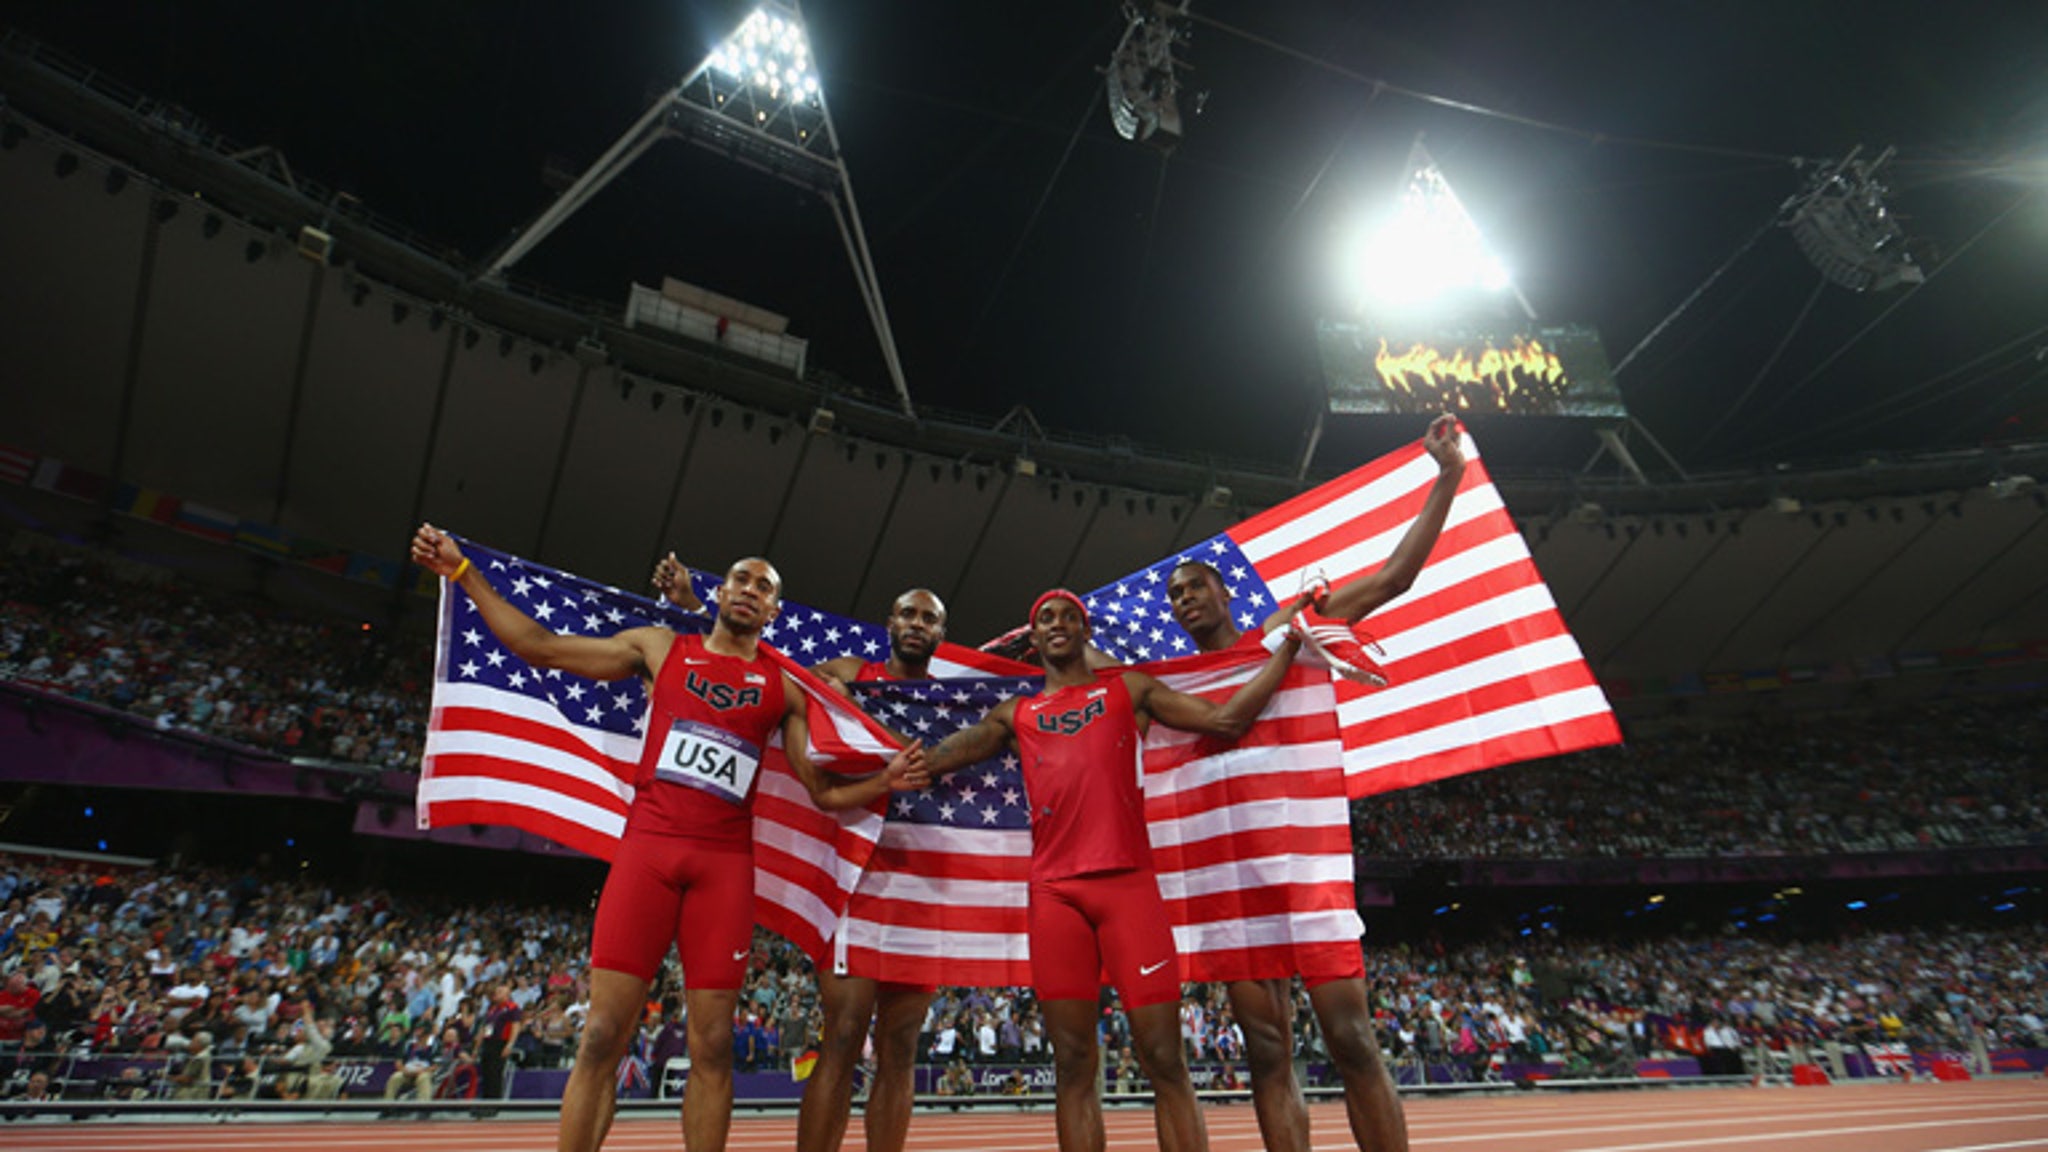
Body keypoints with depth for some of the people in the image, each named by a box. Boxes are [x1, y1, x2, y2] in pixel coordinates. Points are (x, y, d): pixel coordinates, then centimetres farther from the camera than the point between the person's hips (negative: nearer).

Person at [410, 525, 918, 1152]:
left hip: (726, 863, 1)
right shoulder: (661, 648, 13)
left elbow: (824, 792, 9)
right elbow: (537, 645, 15)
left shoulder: (785, 689, 12)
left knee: (712, 1046, 2)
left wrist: (882, 783, -10)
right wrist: (463, 572, 14)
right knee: (603, 1035, -3)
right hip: (648, 843, 0)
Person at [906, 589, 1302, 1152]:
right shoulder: (1014, 714, 21)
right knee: (1073, 1063, 3)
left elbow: (1226, 719, 11)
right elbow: (957, 746, 6)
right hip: (1053, 890, 2)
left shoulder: (1128, 689, 16)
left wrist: (1289, 643, 8)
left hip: (1128, 881, -1)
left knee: (1163, 1058, -4)